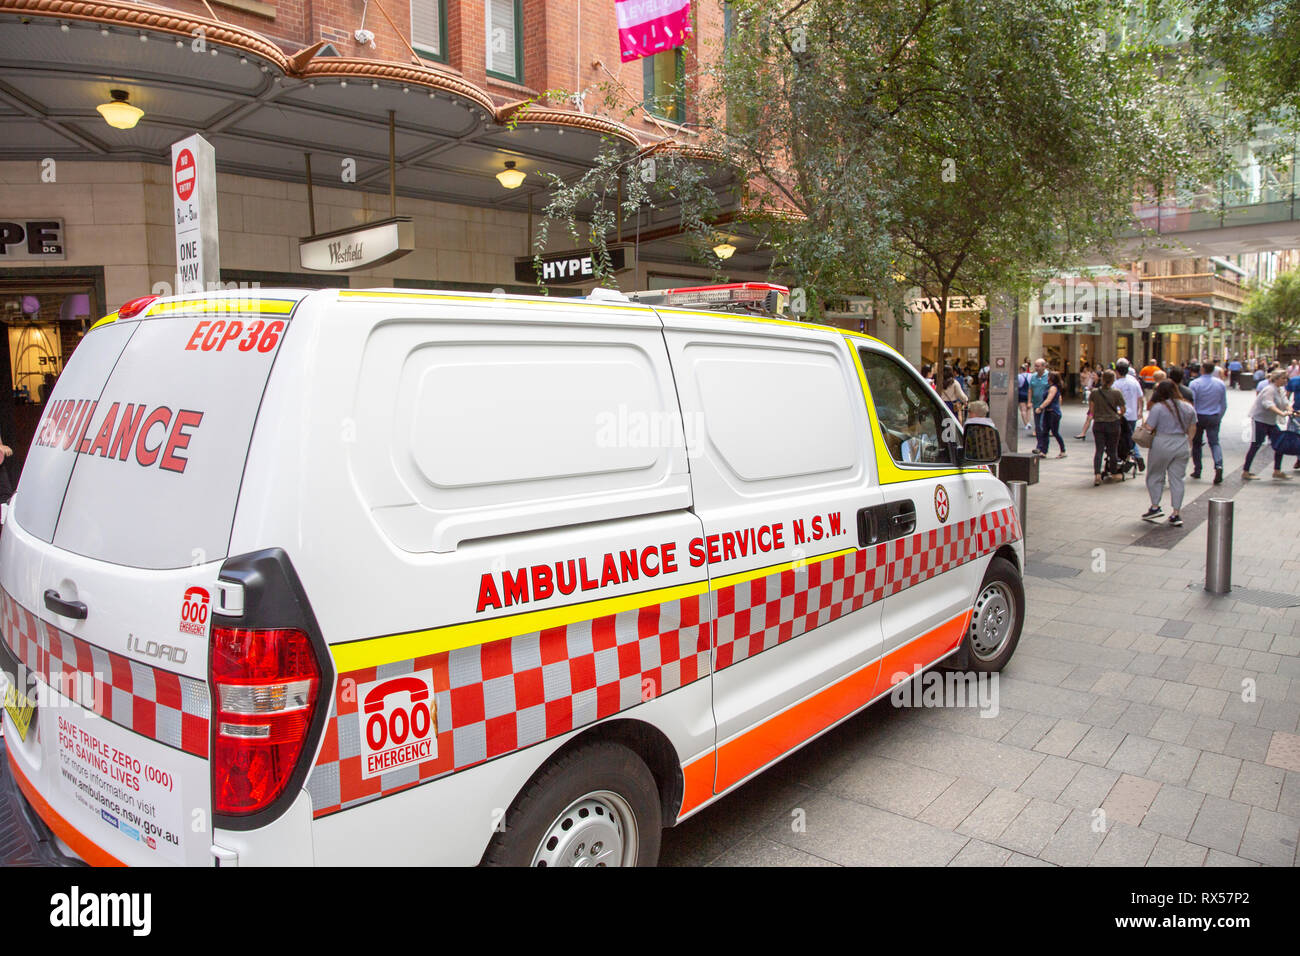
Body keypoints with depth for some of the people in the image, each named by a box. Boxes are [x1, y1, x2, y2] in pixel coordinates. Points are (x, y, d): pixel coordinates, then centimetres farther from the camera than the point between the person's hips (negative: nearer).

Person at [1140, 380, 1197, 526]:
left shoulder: (1158, 407, -10)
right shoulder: (1188, 408, 8)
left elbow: (1149, 428, -12)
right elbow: (1192, 429, 13)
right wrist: (1188, 443, 24)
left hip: (1162, 445, -5)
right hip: (1182, 446, 5)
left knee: (1155, 476, 10)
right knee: (1177, 479, 7)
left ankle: (1155, 507, 6)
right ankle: (1176, 513, 7)